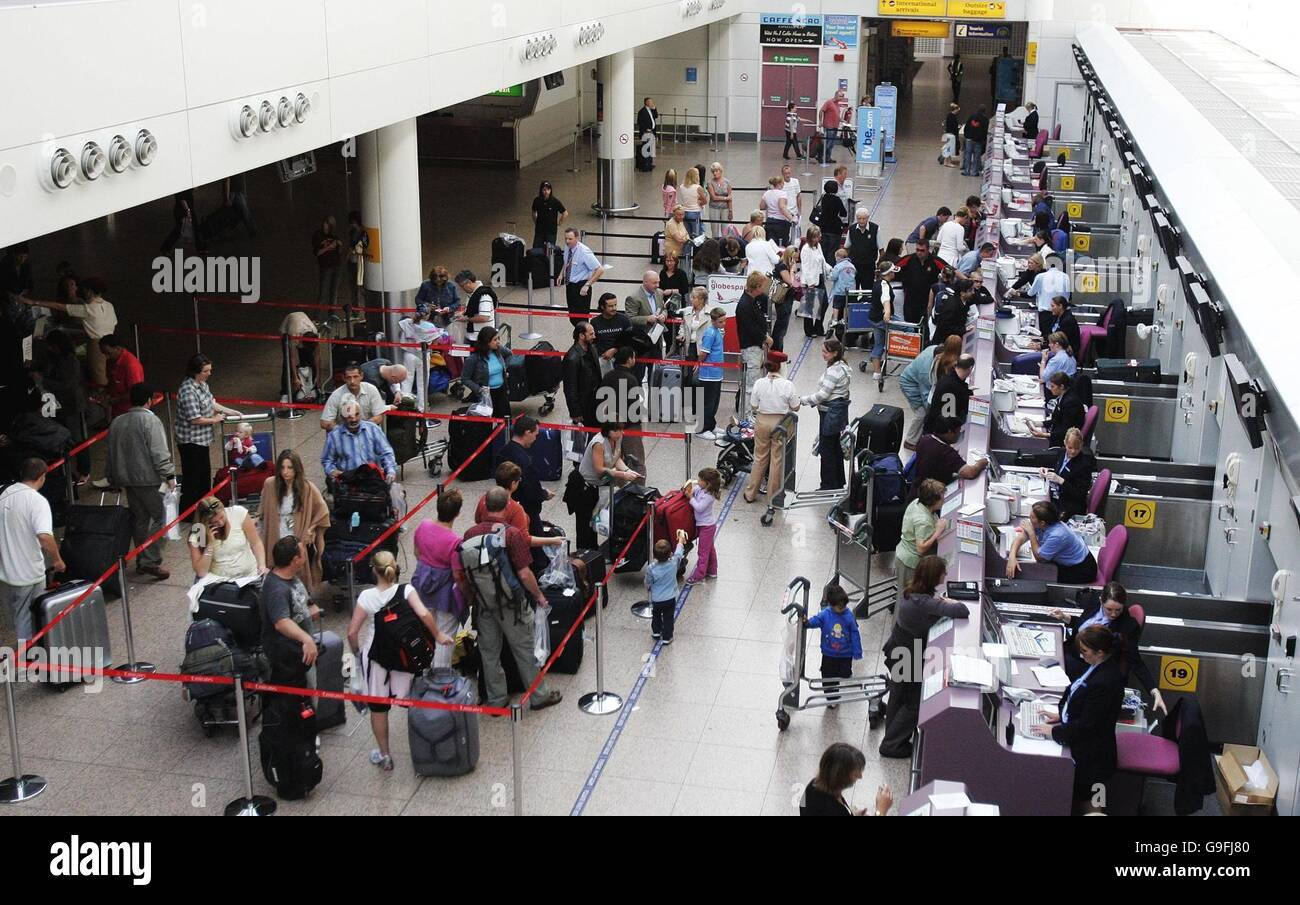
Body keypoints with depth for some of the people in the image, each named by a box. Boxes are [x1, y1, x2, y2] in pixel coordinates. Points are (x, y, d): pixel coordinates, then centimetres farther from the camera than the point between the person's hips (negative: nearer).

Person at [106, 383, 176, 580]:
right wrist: (169, 475, -14)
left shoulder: (117, 422, 10)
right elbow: (159, 452, -19)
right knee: (160, 517, -2)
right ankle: (151, 561, -10)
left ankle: (142, 561, 20)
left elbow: (112, 452, 17)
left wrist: (114, 479, 25)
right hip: (147, 479, -7)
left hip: (127, 479, 7)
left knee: (140, 519, 16)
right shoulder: (150, 421, -12)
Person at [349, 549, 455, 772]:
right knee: (409, 701, 17)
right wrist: (438, 635, -12)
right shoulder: (406, 590, -11)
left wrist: (356, 651, 9)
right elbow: (423, 614, -27)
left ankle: (384, 756, 25)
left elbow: (352, 631, -10)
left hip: (375, 656, 0)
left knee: (378, 707, 13)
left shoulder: (366, 596, -10)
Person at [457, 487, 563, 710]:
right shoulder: (512, 535, -19)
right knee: (523, 649, 10)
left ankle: (496, 700, 25)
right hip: (509, 601, -4)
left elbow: (461, 574, -1)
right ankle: (539, 695, 22)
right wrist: (539, 596, -3)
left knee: (489, 652, 15)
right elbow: (524, 574, -19)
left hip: (482, 602, 4)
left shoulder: (470, 534, -6)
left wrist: (474, 595, 15)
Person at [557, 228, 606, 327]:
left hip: (581, 287, -7)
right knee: (572, 317, 14)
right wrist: (561, 274, 7)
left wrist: (587, 285, -23)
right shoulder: (567, 247, 0)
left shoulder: (584, 252, -21)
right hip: (569, 285, 7)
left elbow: (600, 270, -22)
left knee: (580, 318, -7)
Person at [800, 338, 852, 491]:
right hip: (839, 411, 10)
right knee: (836, 449, 18)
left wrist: (802, 401, -15)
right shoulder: (841, 366, 9)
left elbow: (823, 394, -23)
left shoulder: (834, 371, -22)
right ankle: (838, 483, 28)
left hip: (831, 414, -10)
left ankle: (829, 486, 8)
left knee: (827, 451, 0)